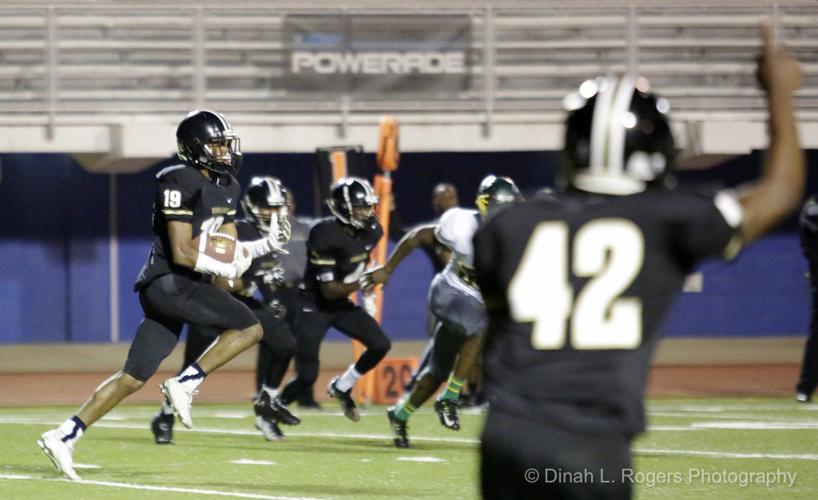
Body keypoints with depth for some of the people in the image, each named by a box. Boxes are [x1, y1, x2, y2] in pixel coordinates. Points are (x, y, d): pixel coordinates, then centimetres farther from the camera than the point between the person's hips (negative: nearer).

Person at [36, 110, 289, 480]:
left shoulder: (226, 187, 16)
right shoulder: (181, 183, -13)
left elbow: (229, 249, 19)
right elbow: (182, 253, -17)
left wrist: (263, 246, 1)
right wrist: (225, 269, -10)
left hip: (180, 287, 9)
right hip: (168, 283, -9)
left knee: (134, 378, 8)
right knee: (249, 327, -15)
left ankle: (64, 437, 8)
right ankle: (184, 384, -9)